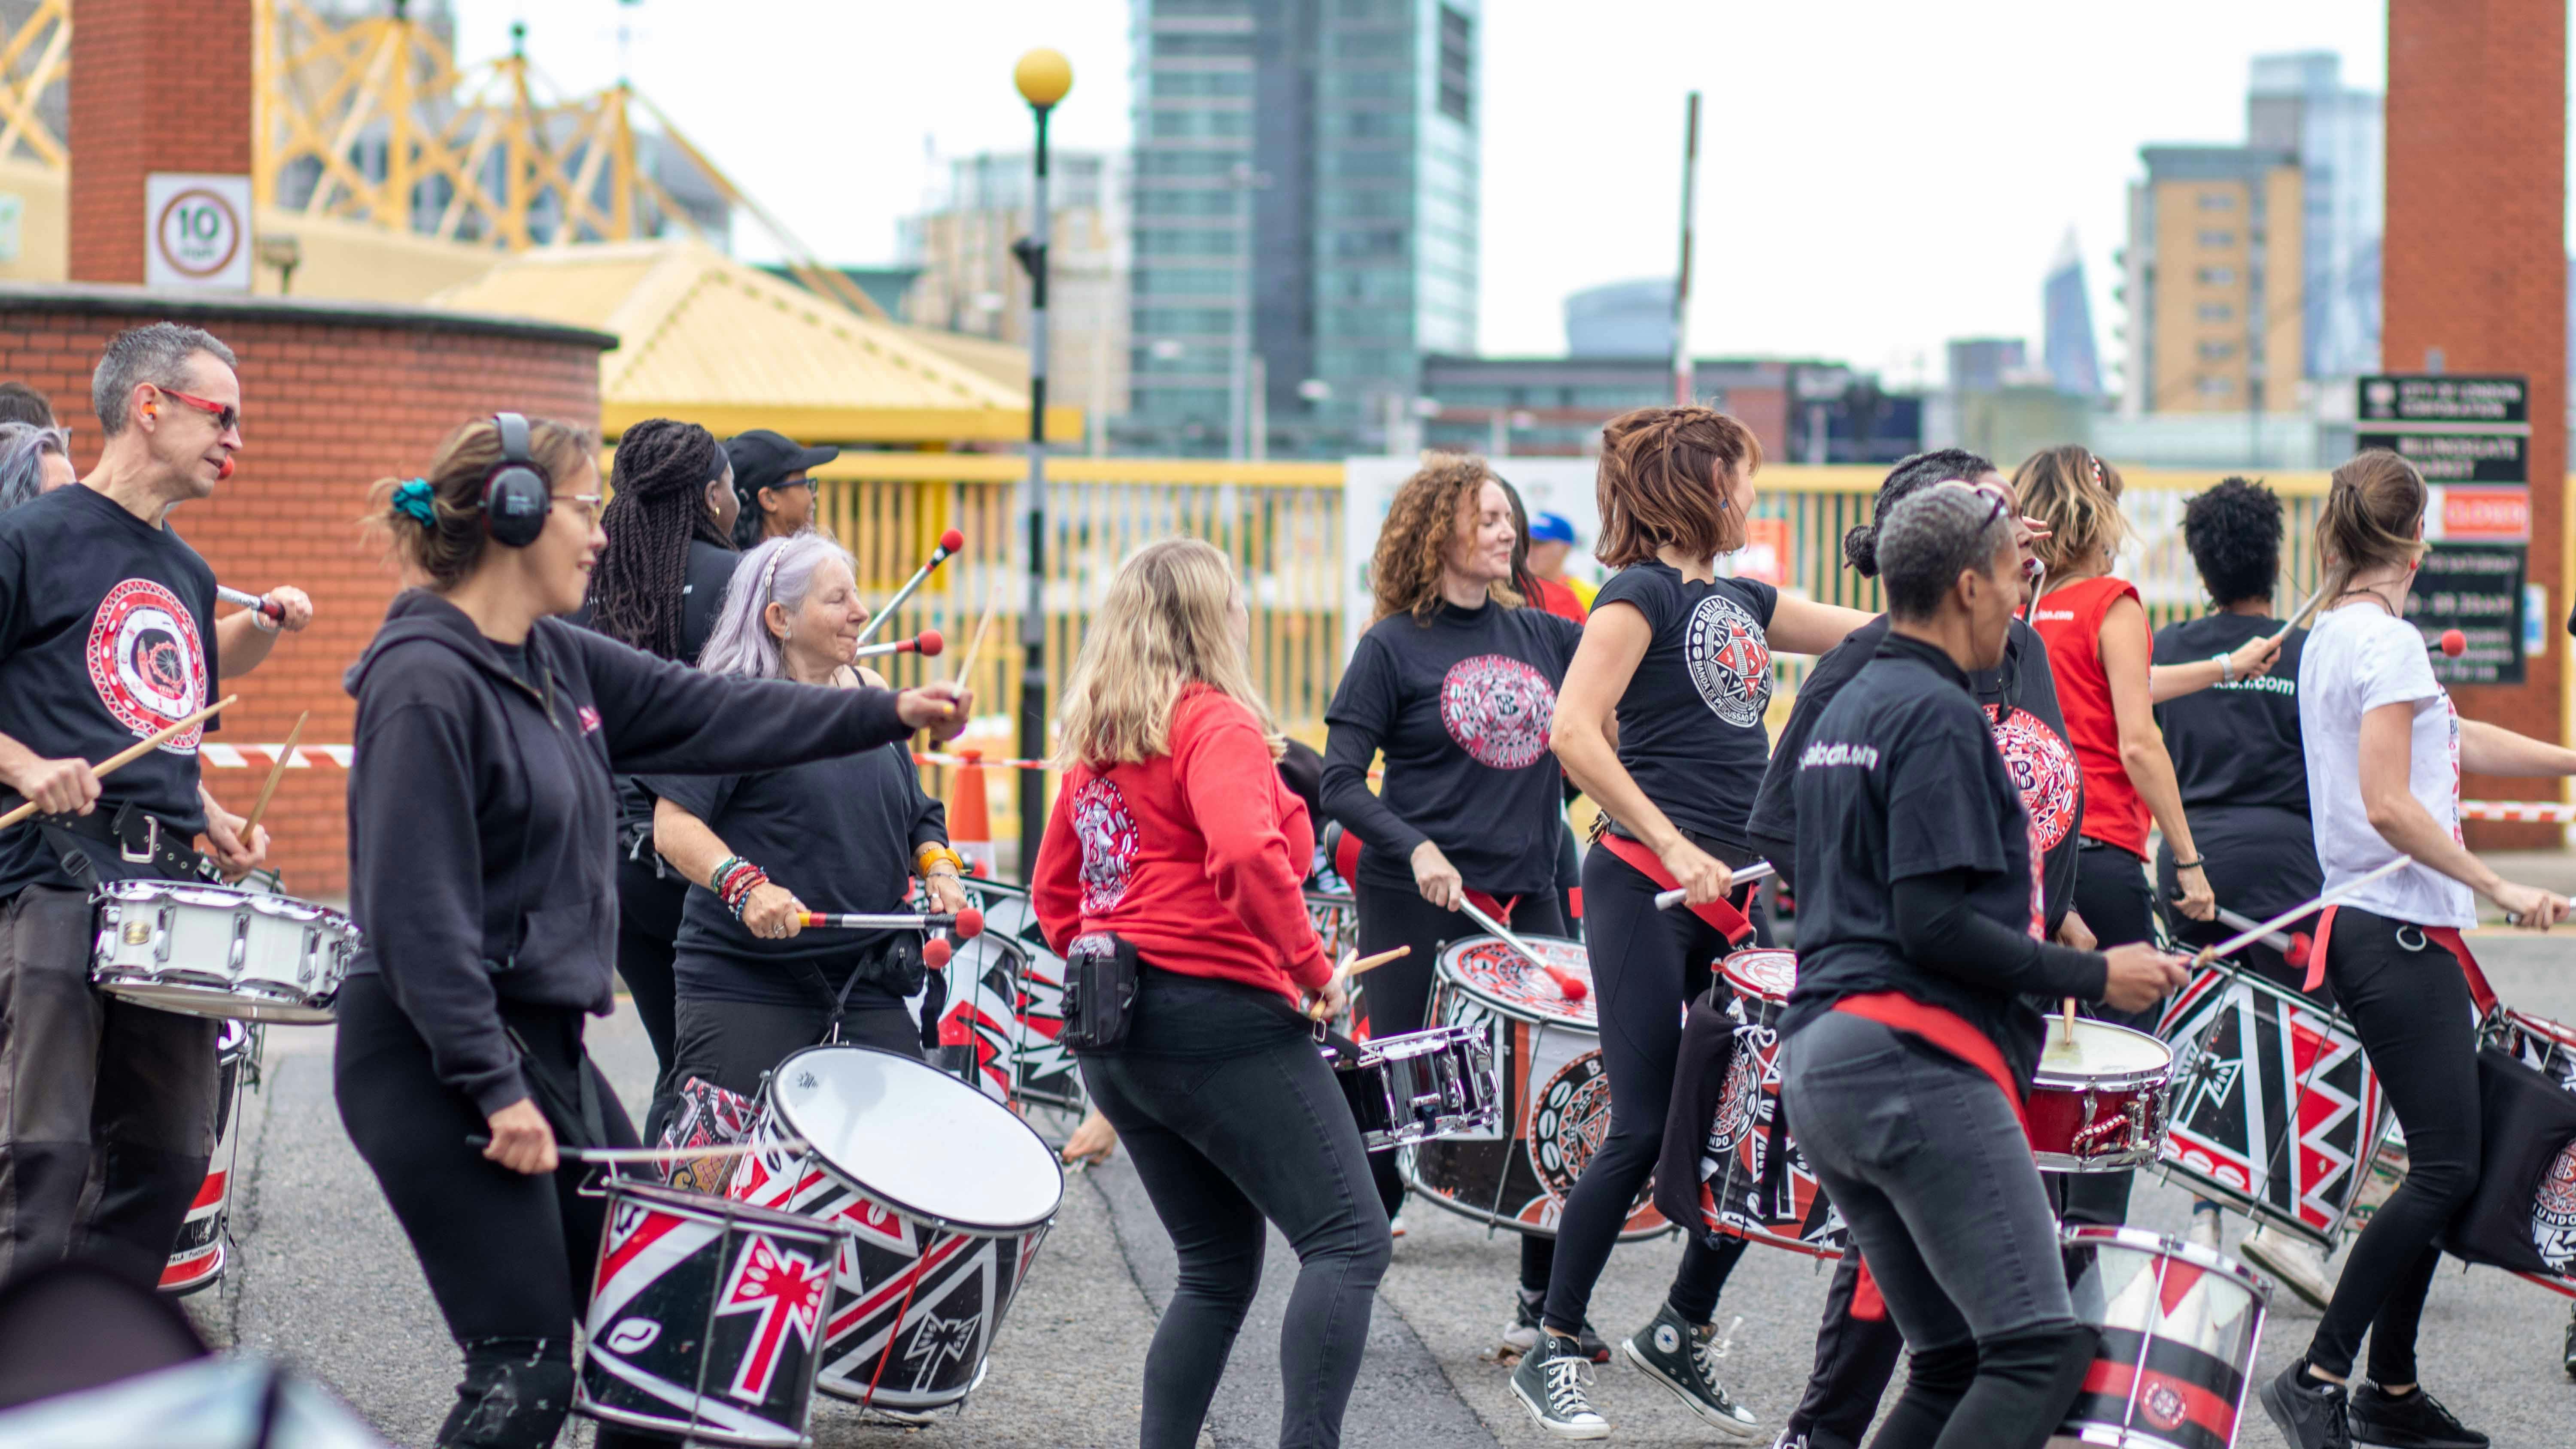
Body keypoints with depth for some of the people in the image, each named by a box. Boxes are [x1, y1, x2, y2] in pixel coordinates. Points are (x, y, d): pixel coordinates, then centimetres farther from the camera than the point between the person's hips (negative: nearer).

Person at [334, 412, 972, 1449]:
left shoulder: (553, 660, 10)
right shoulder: (425, 682, -18)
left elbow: (706, 715, 19)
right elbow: (417, 913, -22)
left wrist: (889, 715, 20)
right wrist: (495, 1088, -22)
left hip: (542, 1044, 10)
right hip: (438, 1064, -10)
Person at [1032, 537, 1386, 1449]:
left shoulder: (1095, 740, 16)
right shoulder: (1215, 722, -8)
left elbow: (1053, 891, 22)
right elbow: (1249, 854, -25)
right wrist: (1313, 971, -15)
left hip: (1114, 1034, 9)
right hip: (1220, 1013, -9)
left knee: (1218, 1269, 16)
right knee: (1348, 1240, -10)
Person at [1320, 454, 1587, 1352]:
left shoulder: (1541, 635, 11)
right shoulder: (1393, 647, -4)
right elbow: (1340, 781, -8)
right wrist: (1415, 849, -23)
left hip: (1526, 898, 5)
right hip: (1418, 903, -5)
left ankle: (1544, 1308, 9)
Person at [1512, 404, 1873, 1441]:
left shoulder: (1744, 603, 17)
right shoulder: (1642, 593, -7)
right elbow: (1574, 733, -18)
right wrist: (1674, 847, -21)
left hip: (1734, 896, 8)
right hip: (1645, 891, -8)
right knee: (1645, 1130, -9)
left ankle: (1682, 1332, 19)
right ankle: (1552, 1354, 2)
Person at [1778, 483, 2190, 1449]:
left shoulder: (1845, 710, 21)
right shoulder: (1940, 716, -9)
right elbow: (1933, 925, -17)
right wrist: (2093, 977, -9)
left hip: (1816, 1068, 10)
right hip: (1917, 1063, -10)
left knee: (1954, 1365, 12)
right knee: (2039, 1349, -12)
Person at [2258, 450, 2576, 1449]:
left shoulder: (2331, 636, 16)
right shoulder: (2387, 642, -14)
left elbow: (2456, 743, 22)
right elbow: (2390, 807, -21)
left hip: (2366, 926, 10)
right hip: (2400, 933, -10)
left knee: (2443, 1165, 13)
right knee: (2446, 1169, -9)